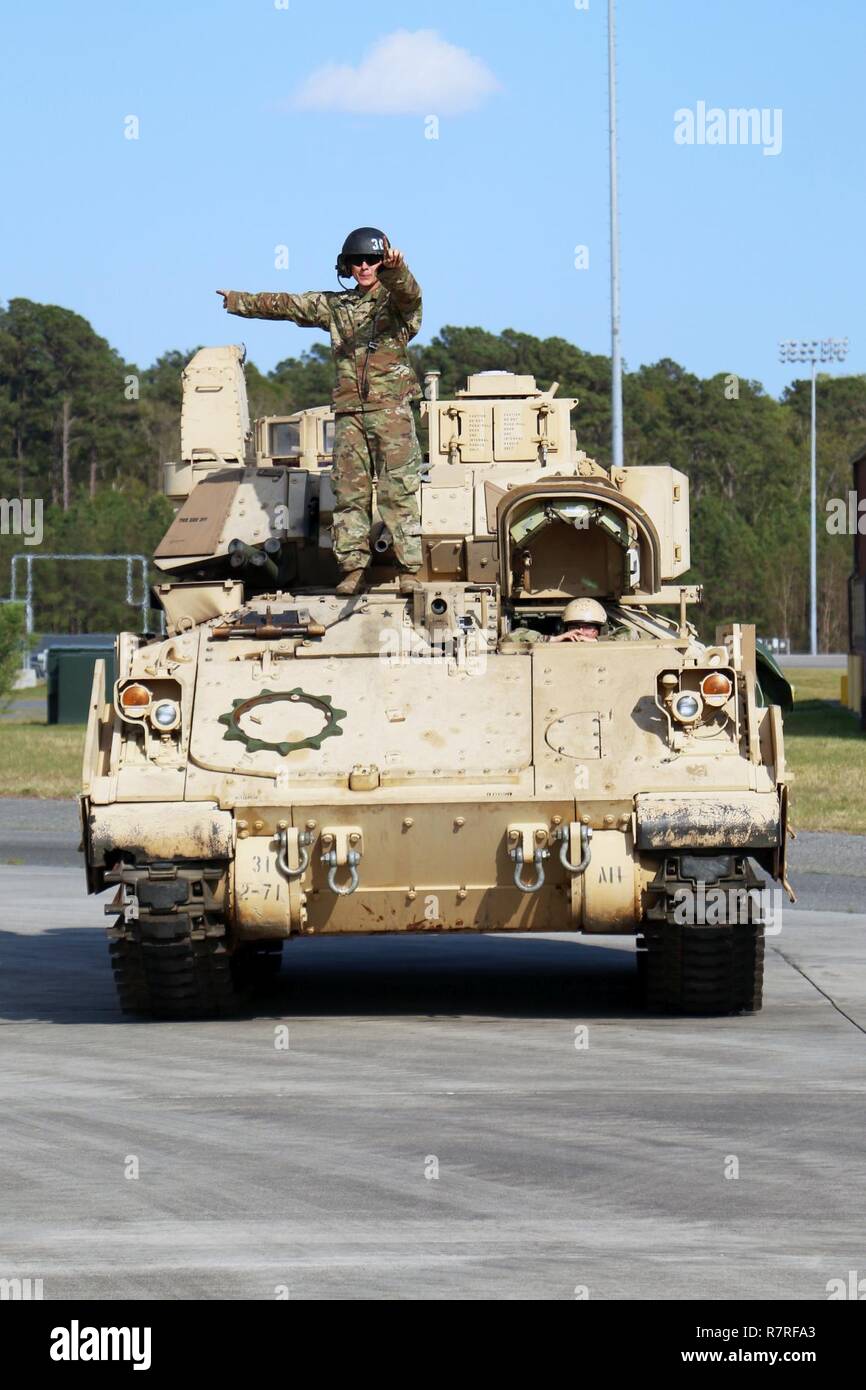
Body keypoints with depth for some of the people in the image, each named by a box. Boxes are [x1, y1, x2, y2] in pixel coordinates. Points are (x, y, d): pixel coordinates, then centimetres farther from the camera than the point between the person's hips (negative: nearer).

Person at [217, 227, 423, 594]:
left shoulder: (395, 298, 3)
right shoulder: (334, 305, 17)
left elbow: (408, 292, -21)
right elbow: (285, 305, 28)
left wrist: (395, 270, -44)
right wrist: (239, 301, 36)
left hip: (391, 409, -5)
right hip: (349, 413, 5)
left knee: (399, 492, -8)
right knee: (349, 494, 0)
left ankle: (409, 569, -9)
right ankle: (353, 569, 1)